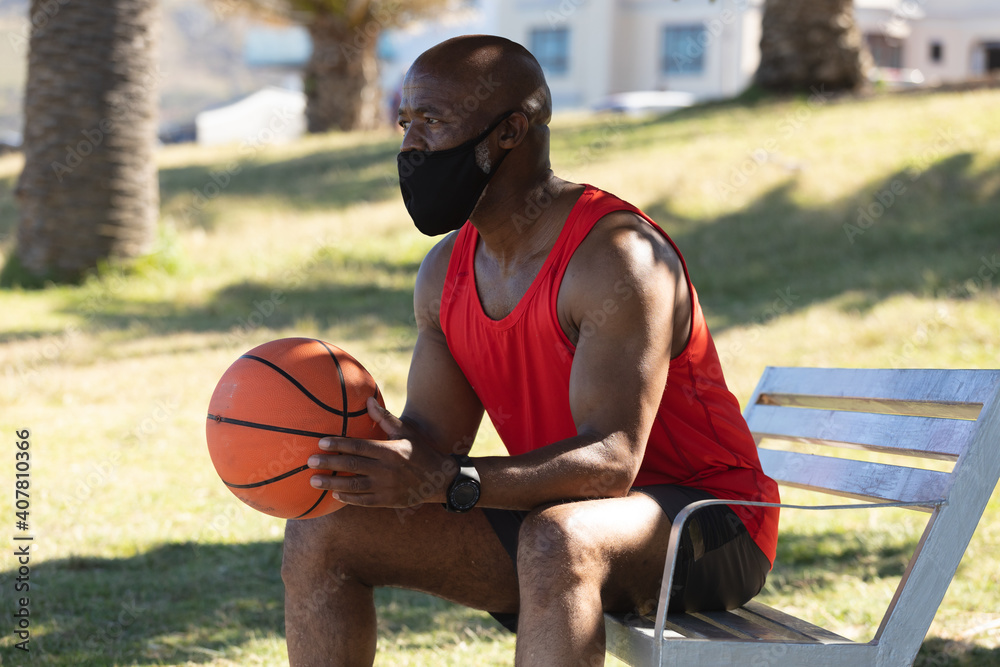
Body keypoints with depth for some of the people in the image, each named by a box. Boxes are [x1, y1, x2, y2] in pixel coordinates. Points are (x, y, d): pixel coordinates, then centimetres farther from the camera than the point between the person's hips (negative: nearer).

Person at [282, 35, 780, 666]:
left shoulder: (616, 257, -22)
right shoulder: (445, 273, 4)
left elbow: (610, 461, -30)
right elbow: (431, 443, 2)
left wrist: (443, 481, -41)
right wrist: (355, 449, -21)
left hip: (708, 525, -8)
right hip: (553, 513, 8)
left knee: (556, 540, -41)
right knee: (322, 530, -2)